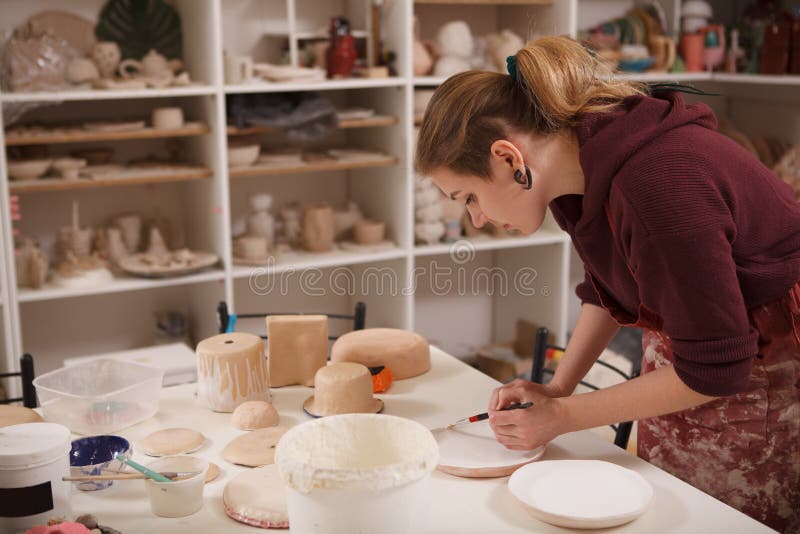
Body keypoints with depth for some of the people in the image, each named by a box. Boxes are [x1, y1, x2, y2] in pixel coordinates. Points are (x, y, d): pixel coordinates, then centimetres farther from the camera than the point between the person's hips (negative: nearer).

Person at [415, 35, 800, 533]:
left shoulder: (657, 188, -34)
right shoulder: (580, 164, -8)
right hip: (683, 364, 7)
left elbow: (712, 371, -26)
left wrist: (564, 416, -18)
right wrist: (559, 385, -1)